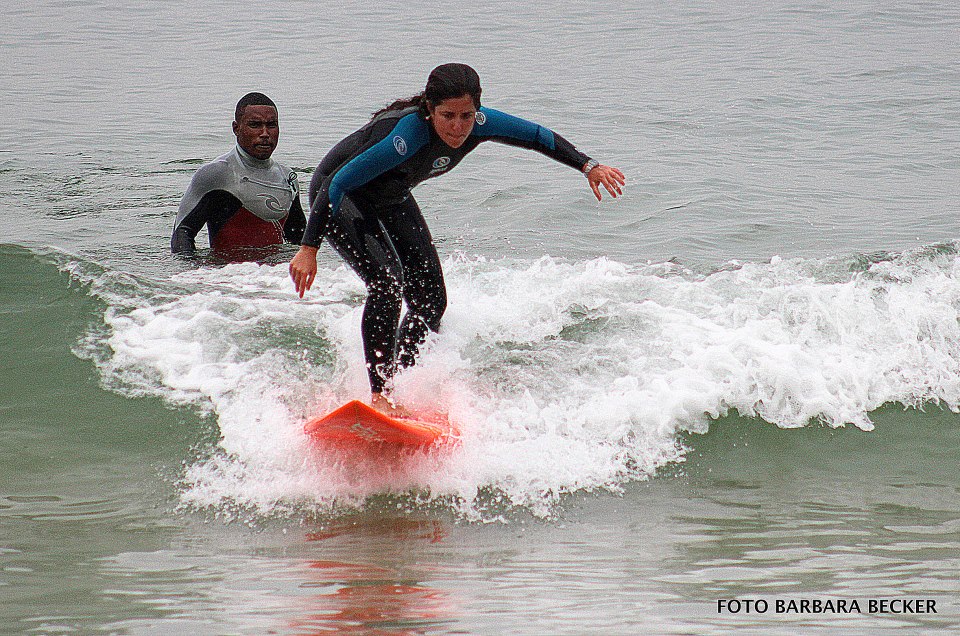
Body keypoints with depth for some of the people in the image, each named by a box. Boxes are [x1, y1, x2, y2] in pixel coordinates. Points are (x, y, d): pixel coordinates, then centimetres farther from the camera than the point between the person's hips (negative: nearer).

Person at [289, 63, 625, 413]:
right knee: (387, 282, -27)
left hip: (390, 198, 7)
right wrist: (309, 249, -41)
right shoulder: (409, 133, -40)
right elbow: (337, 183, -38)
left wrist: (589, 166, -12)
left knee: (430, 301, 3)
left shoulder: (479, 124, -22)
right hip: (339, 197, -7)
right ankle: (379, 395, -24)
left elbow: (537, 136, -4)